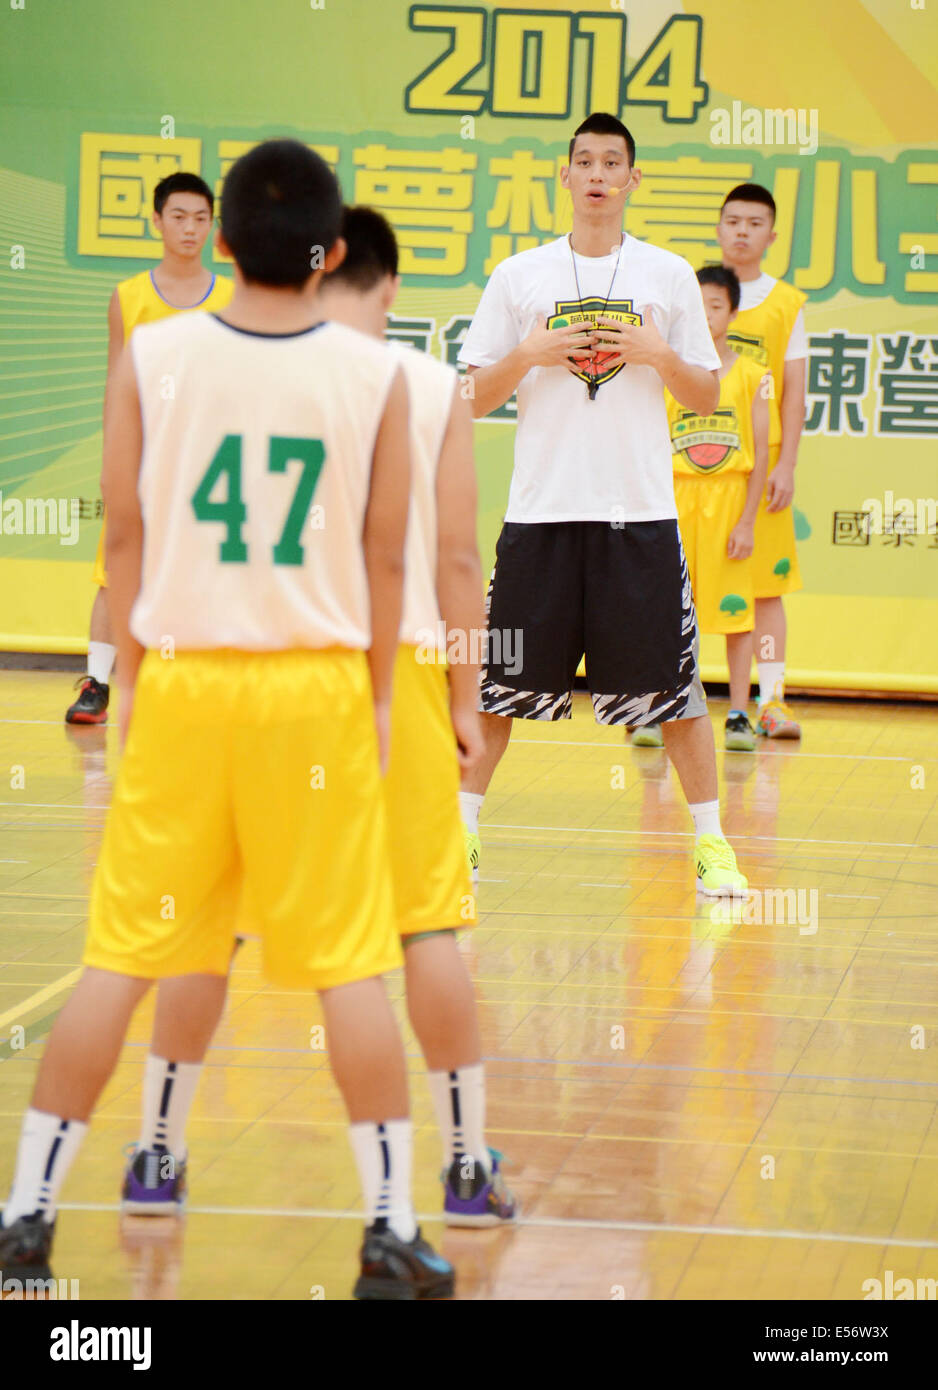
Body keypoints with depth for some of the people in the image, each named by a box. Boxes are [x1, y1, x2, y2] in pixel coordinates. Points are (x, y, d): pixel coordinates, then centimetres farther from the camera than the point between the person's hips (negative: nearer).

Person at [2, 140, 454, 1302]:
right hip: (318, 685, -1)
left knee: (120, 956, 8)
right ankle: (392, 1231, 7)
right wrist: (375, 696, 11)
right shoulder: (374, 376, -4)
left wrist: (130, 678, 11)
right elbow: (384, 558, 0)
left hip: (181, 679, 1)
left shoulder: (150, 357, -3)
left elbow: (125, 537, 1)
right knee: (348, 963, 5)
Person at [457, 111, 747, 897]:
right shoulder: (518, 278, 6)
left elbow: (707, 398, 7)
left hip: (641, 513, 0)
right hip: (541, 512, 0)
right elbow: (473, 399, 6)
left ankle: (711, 841, 9)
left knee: (672, 683, 0)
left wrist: (657, 354, -10)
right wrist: (529, 355, -11)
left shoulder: (670, 278, 6)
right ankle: (462, 827, 16)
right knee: (503, 682, 4)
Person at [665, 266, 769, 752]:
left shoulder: (750, 376, 1)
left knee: (736, 611, 0)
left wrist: (747, 520, -7)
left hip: (729, 499, -1)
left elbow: (760, 452, -1)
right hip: (677, 498, 1)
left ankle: (738, 716, 7)